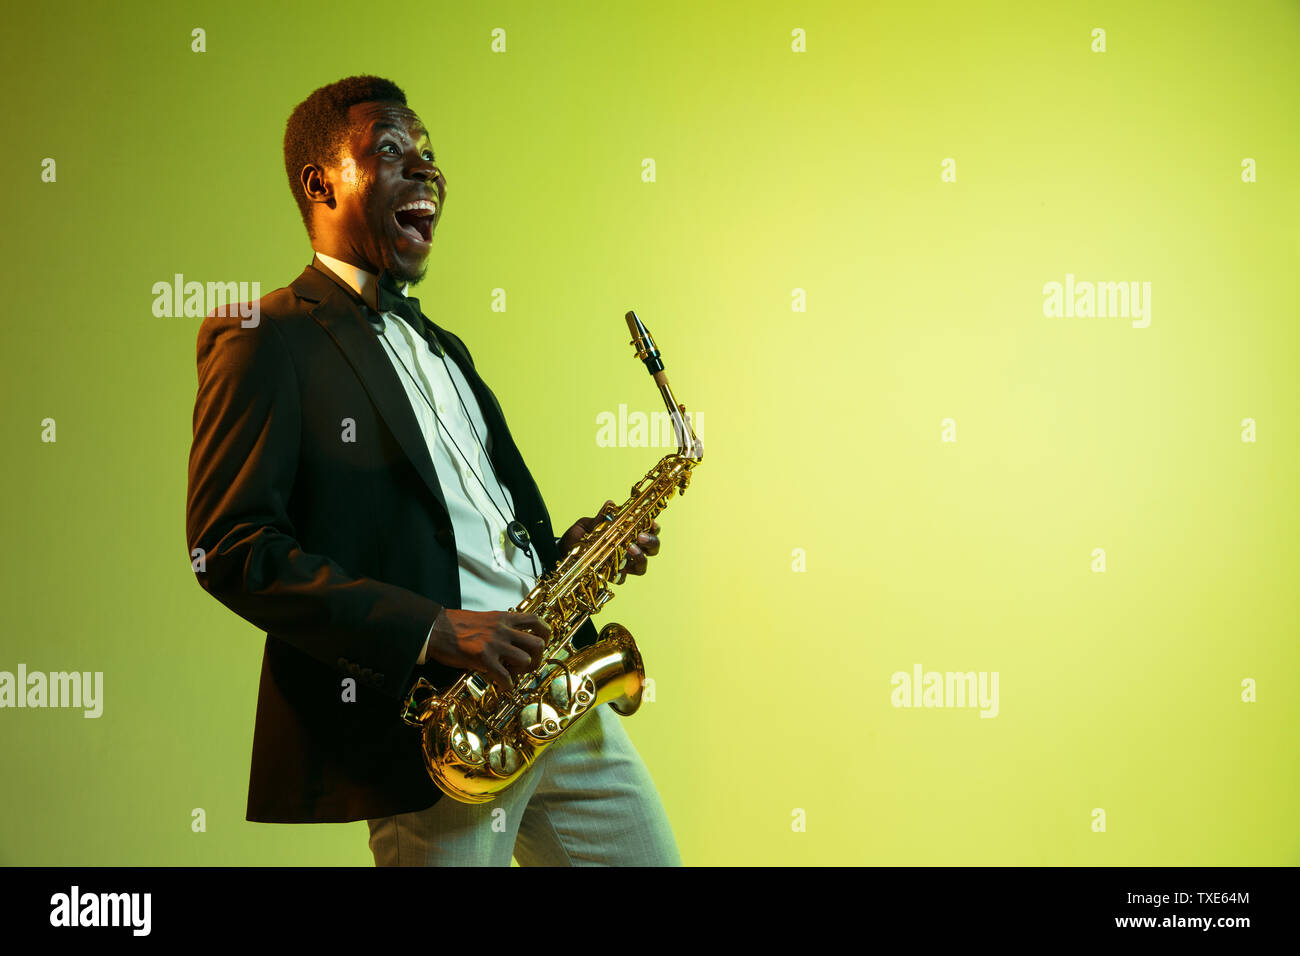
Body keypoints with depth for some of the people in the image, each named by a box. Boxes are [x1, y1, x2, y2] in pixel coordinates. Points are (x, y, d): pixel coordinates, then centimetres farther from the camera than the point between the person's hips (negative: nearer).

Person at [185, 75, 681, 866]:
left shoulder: (440, 346, 23)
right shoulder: (266, 337, -5)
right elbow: (231, 546, -15)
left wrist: (563, 554, 5)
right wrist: (431, 630, -21)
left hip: (558, 690, 8)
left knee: (652, 854, 10)